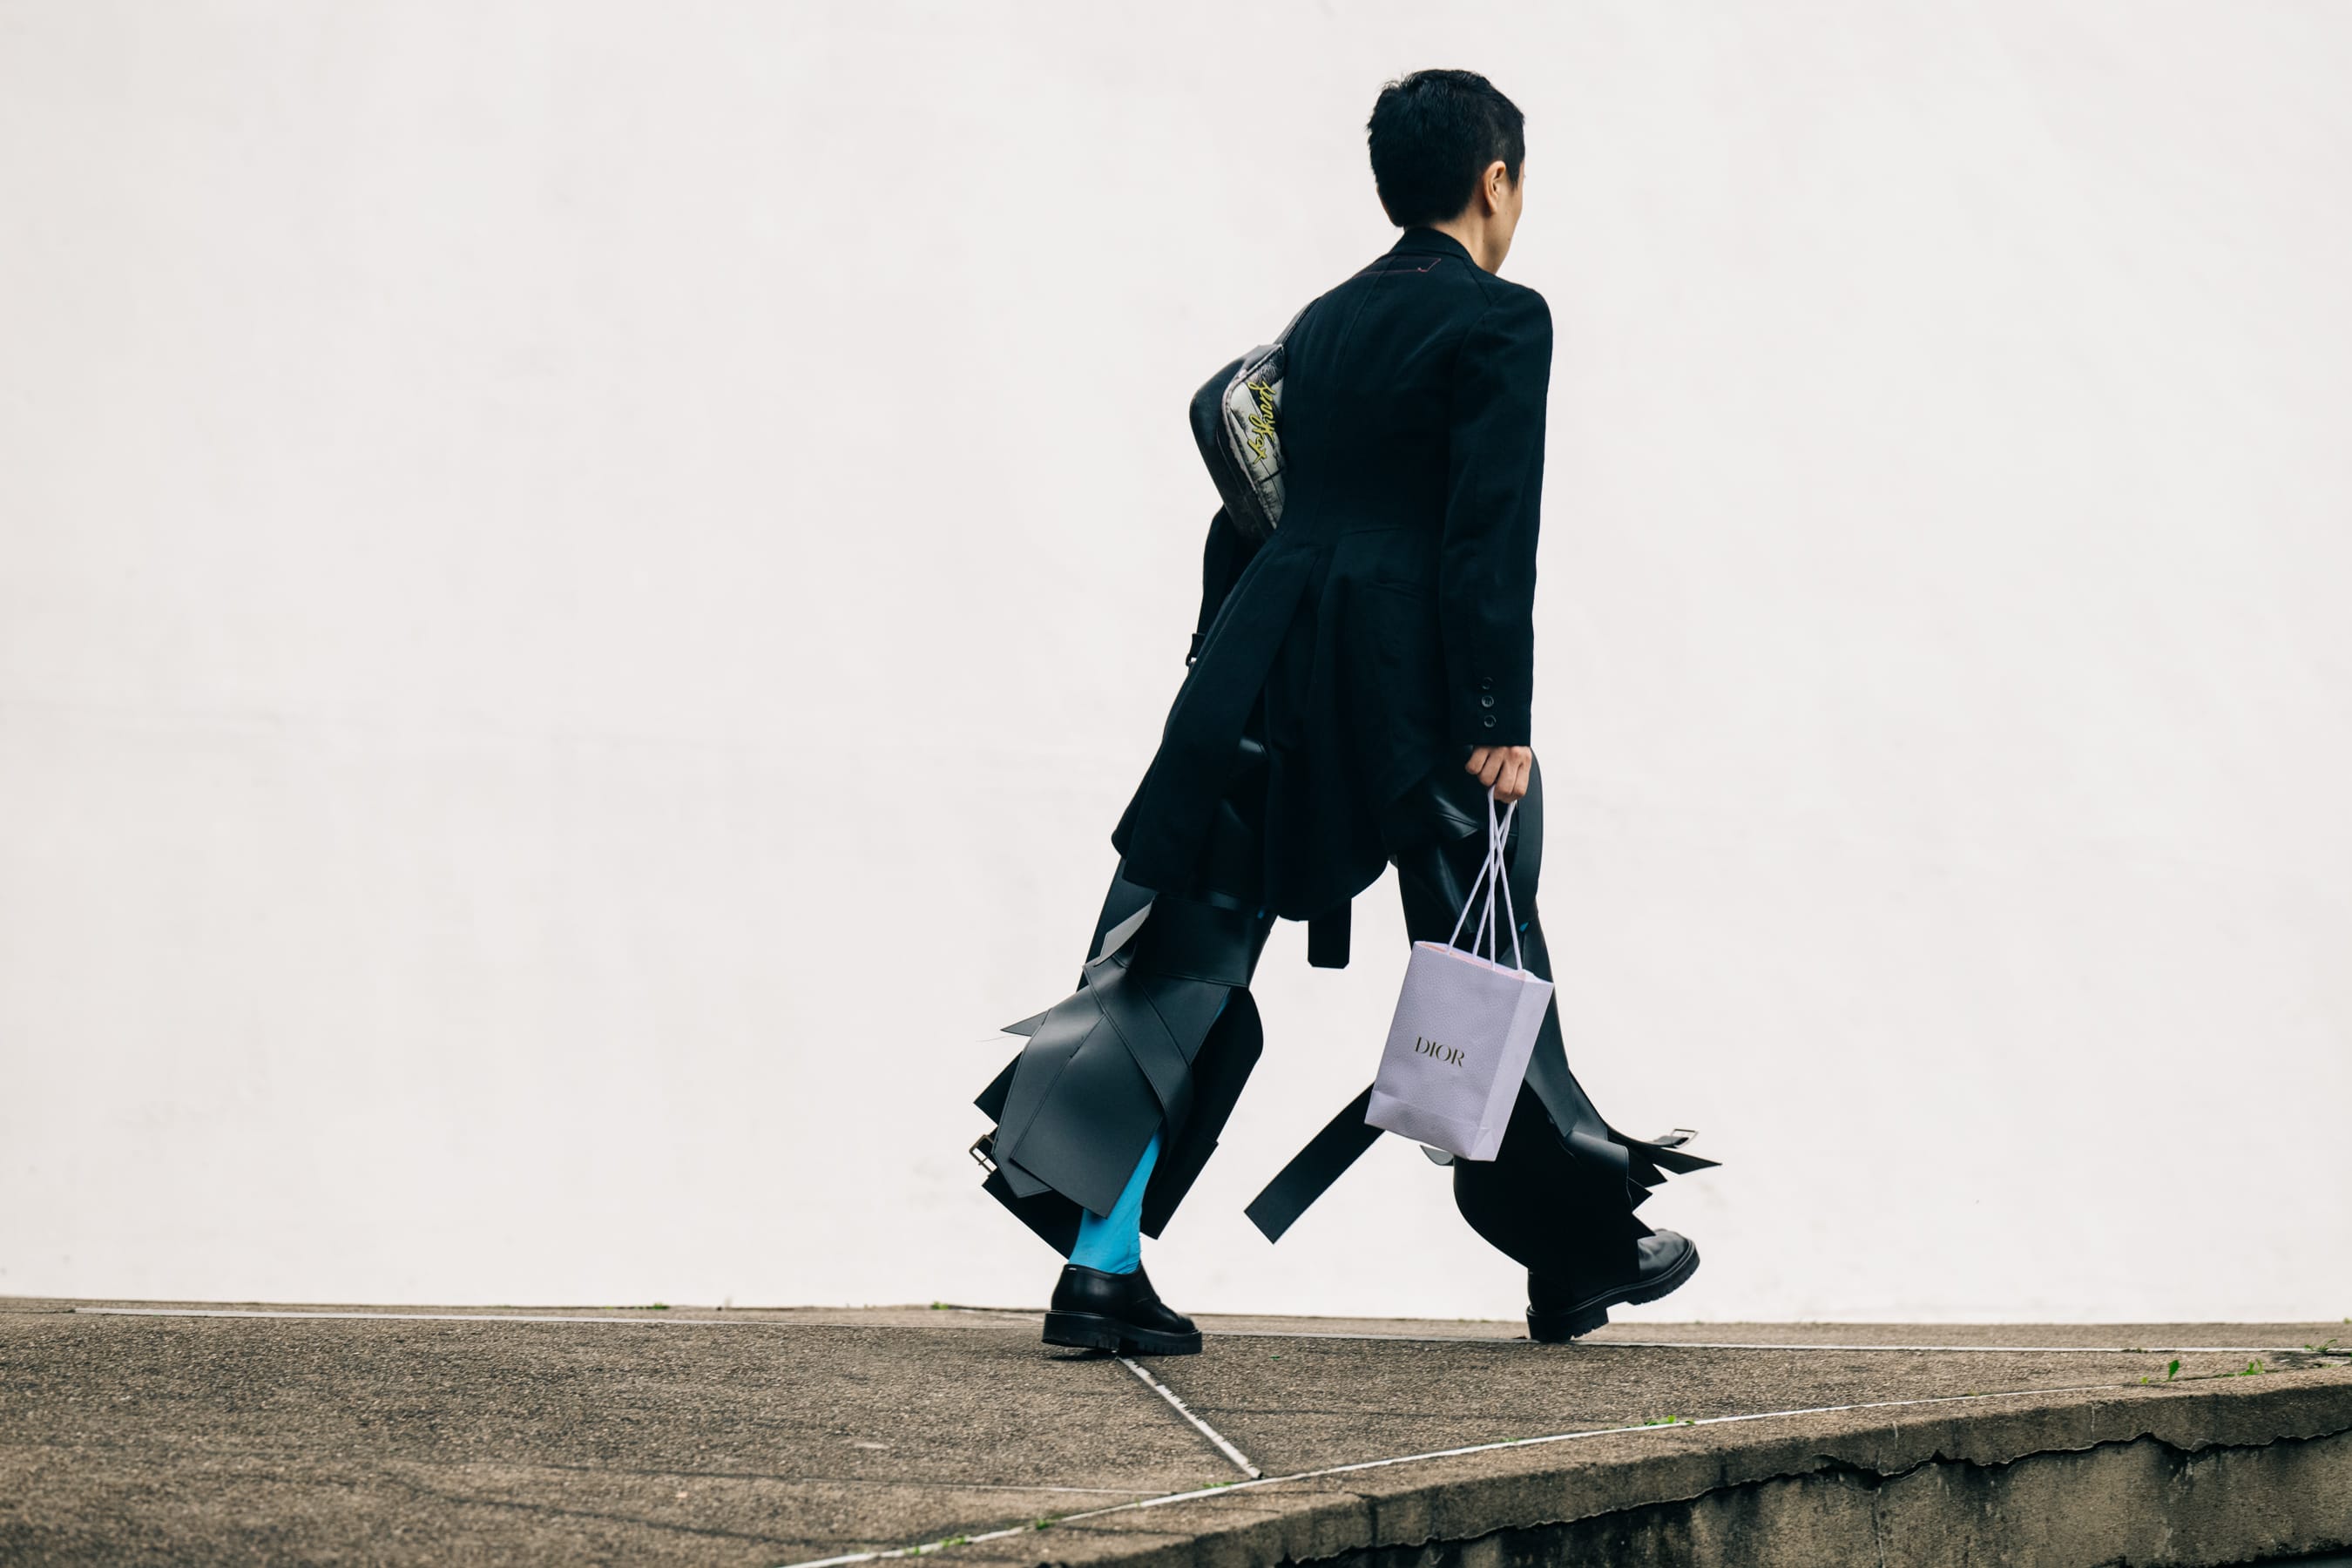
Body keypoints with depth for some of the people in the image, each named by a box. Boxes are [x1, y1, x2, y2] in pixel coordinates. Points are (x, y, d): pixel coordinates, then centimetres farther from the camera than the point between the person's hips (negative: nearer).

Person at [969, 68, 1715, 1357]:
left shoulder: (1324, 321, 16)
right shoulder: (1501, 320, -5)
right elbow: (1493, 531, -14)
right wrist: (1500, 719, -14)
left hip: (1263, 670, 6)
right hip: (1409, 684, -6)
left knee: (1188, 958, 3)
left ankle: (1101, 1265, -5)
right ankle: (1581, 1252, 24)